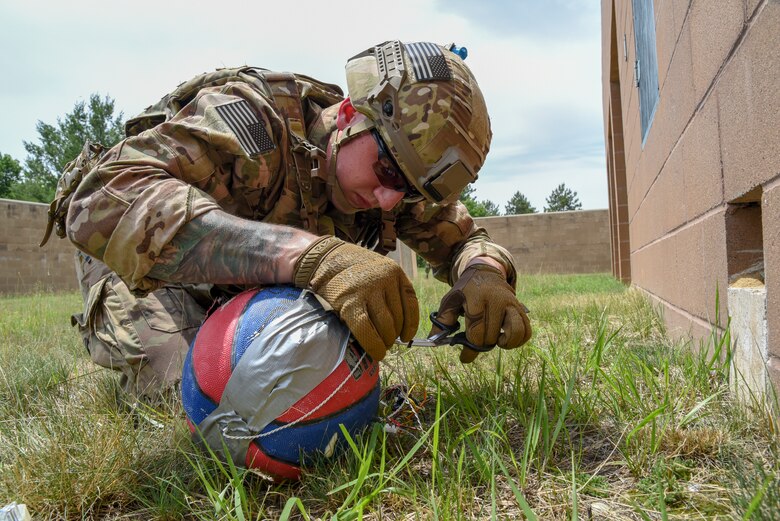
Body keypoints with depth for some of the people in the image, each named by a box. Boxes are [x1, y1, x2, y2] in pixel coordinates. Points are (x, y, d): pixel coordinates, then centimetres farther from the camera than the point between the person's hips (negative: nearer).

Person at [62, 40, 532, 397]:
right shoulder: (257, 118, -37)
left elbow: (462, 237, -6)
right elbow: (104, 205, -51)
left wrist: (483, 272, -34)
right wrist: (307, 253, -63)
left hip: (241, 286, 5)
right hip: (143, 257, -5)